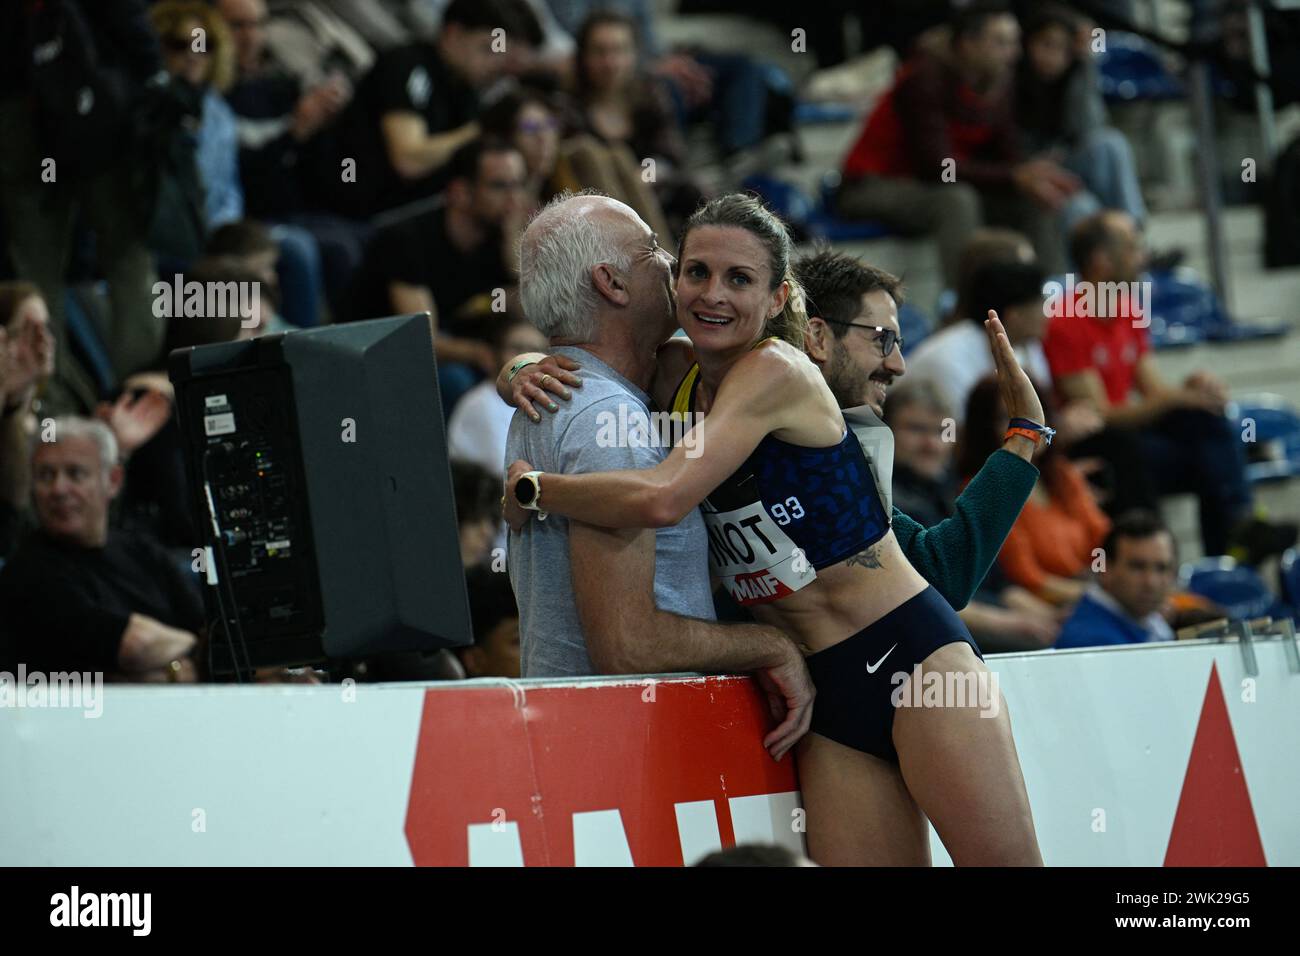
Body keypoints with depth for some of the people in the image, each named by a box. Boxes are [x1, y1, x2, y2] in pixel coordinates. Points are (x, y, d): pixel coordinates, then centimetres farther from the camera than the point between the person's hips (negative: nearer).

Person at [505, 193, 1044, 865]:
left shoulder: (776, 370, -13)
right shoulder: (676, 370, 9)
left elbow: (662, 498, -25)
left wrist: (531, 488, -10)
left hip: (909, 653, -7)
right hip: (825, 691, 7)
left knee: (1002, 859, -11)